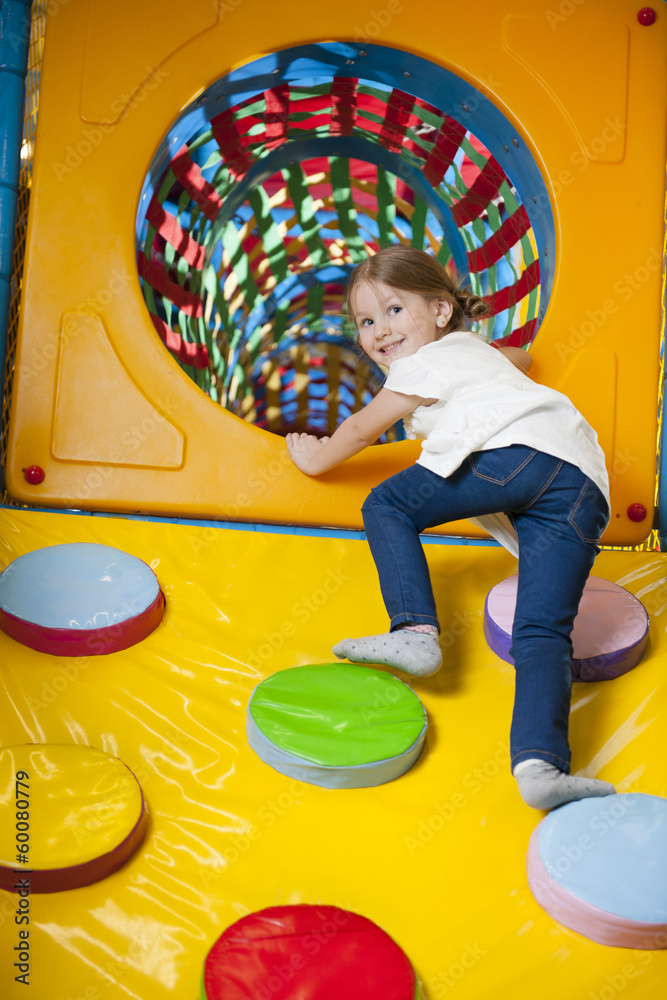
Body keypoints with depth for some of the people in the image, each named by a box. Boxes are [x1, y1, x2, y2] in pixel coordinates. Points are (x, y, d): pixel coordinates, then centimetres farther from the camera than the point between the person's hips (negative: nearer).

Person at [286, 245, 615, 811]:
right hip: (584, 485, 8)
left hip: (517, 451, -8)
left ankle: (415, 631, -9)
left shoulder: (422, 365, 16)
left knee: (385, 506, 7)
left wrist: (315, 457, 41)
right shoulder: (473, 349, 41)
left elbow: (360, 430, 26)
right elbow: (520, 357, 67)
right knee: (544, 635, -7)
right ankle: (541, 764, -28)